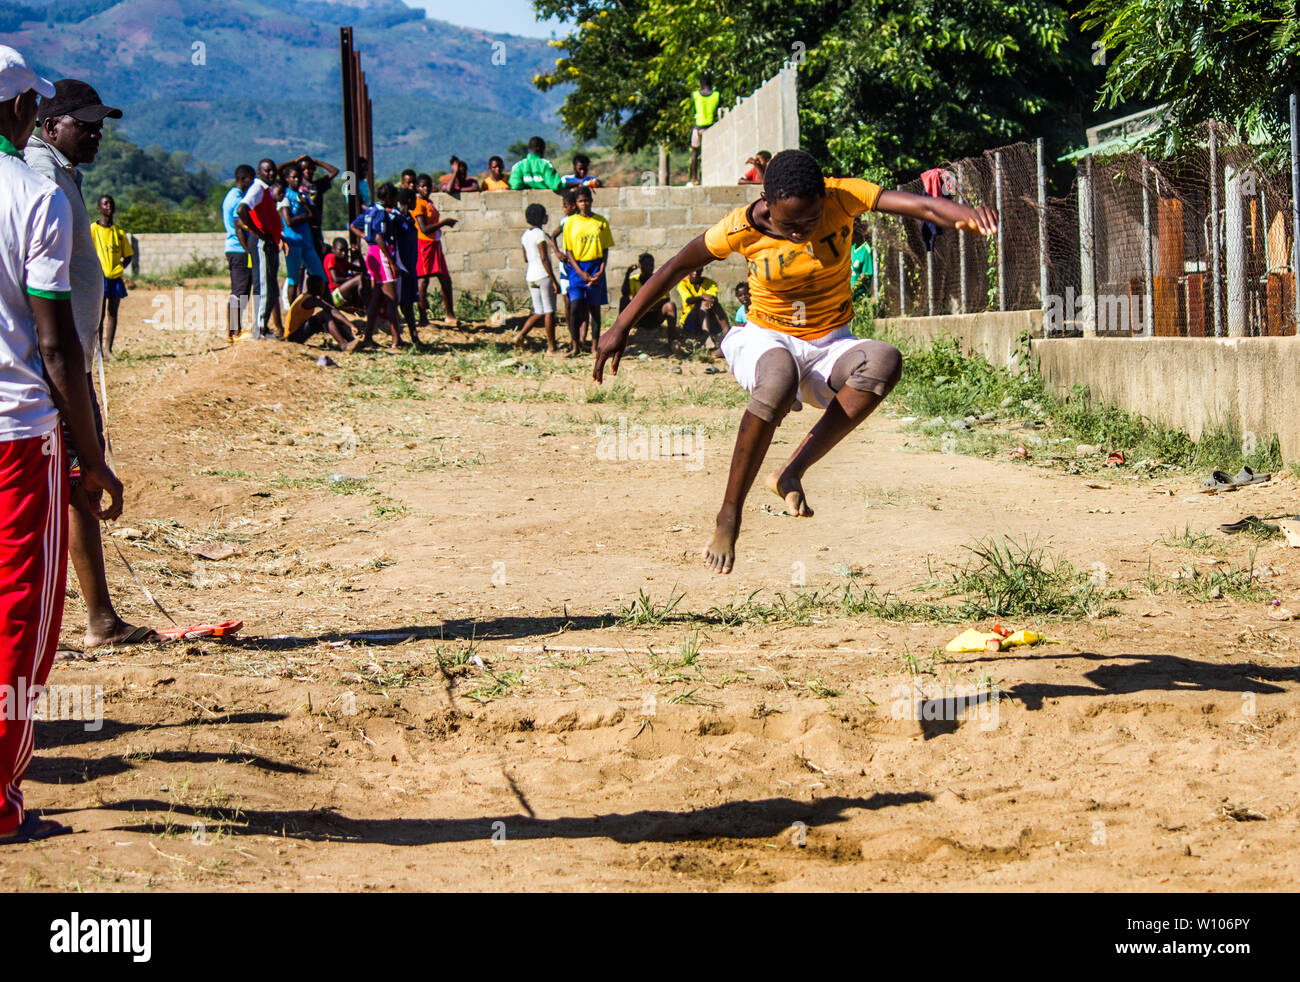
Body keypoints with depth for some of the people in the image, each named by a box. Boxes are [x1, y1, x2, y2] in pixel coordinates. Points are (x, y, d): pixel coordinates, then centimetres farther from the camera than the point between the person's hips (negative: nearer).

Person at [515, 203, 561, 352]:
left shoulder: (525, 235, 11)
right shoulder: (540, 234, -13)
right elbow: (544, 258, -18)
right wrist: (554, 280, -16)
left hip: (530, 276, 8)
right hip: (544, 275, -8)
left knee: (539, 312, 13)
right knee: (549, 312, 0)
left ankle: (521, 335, -3)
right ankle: (551, 347, 2)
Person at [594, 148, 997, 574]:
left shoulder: (843, 198, -15)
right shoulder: (743, 227, -16)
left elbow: (920, 205, -29)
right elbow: (675, 268, -3)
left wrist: (966, 215, -50)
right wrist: (621, 328, -3)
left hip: (830, 346, 2)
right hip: (765, 341, -2)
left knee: (884, 361, -33)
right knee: (779, 379, -40)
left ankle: (791, 473, -27)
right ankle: (728, 518, -28)